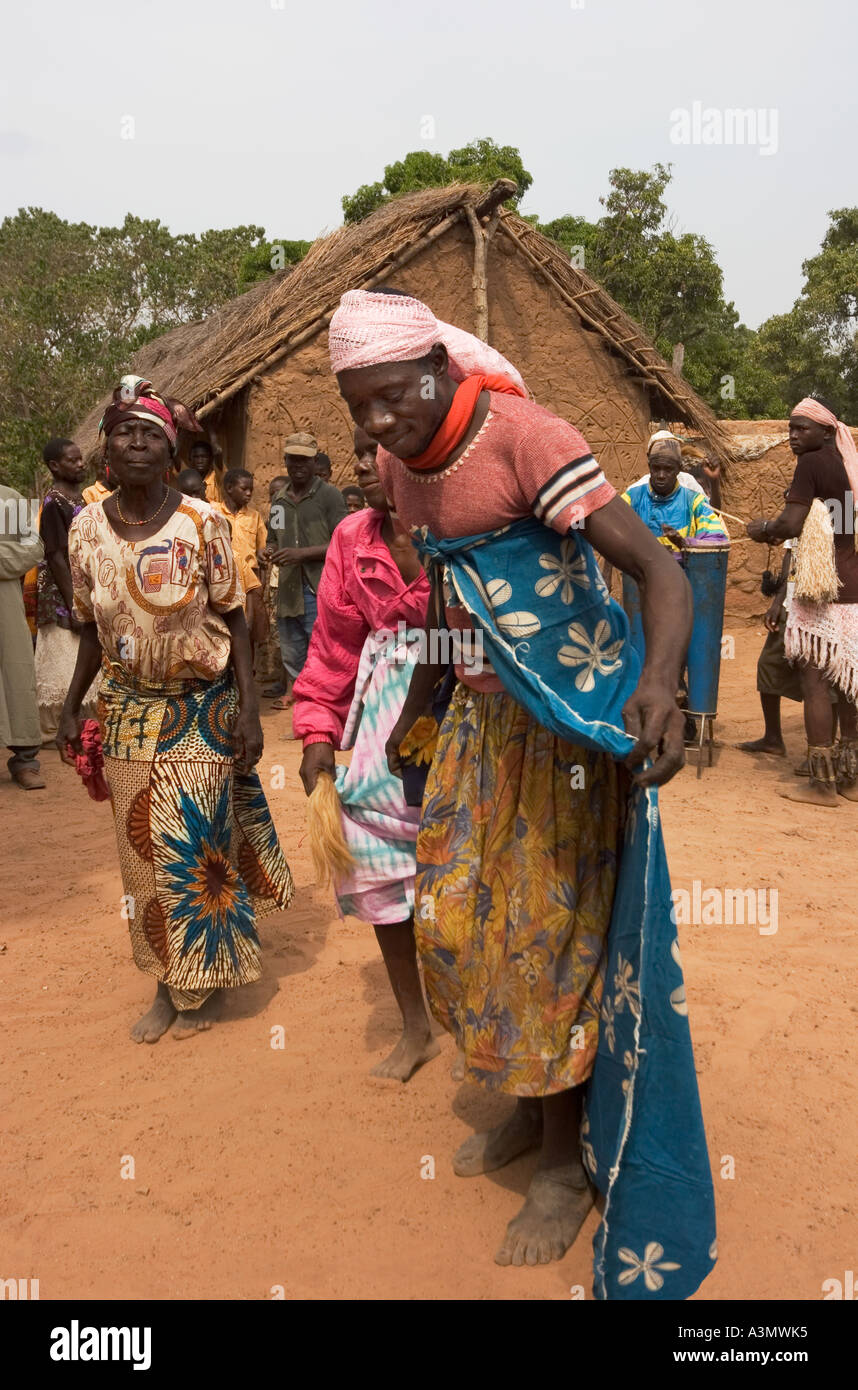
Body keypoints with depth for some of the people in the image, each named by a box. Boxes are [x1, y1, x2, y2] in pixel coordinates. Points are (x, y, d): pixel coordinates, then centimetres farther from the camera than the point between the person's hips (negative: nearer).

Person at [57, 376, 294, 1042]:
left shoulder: (202, 523, -10)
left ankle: (204, 981, 25)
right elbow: (94, 630, 8)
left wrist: (249, 709, -12)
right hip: (127, 711, 3)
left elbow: (234, 619, -6)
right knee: (145, 851, 9)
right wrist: (72, 707, 3)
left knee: (196, 847, 3)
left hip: (203, 709, -3)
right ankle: (170, 982, 27)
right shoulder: (86, 528, 0)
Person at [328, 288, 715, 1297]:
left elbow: (658, 569, -28)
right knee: (456, 917, 12)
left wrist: (659, 680, -48)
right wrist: (413, 714, 21)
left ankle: (567, 1157, 23)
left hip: (571, 715, -7)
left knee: (549, 925, 1)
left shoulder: (523, 438, -22)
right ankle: (529, 1106, 35)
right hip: (484, 711, 7)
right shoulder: (401, 468, 2)